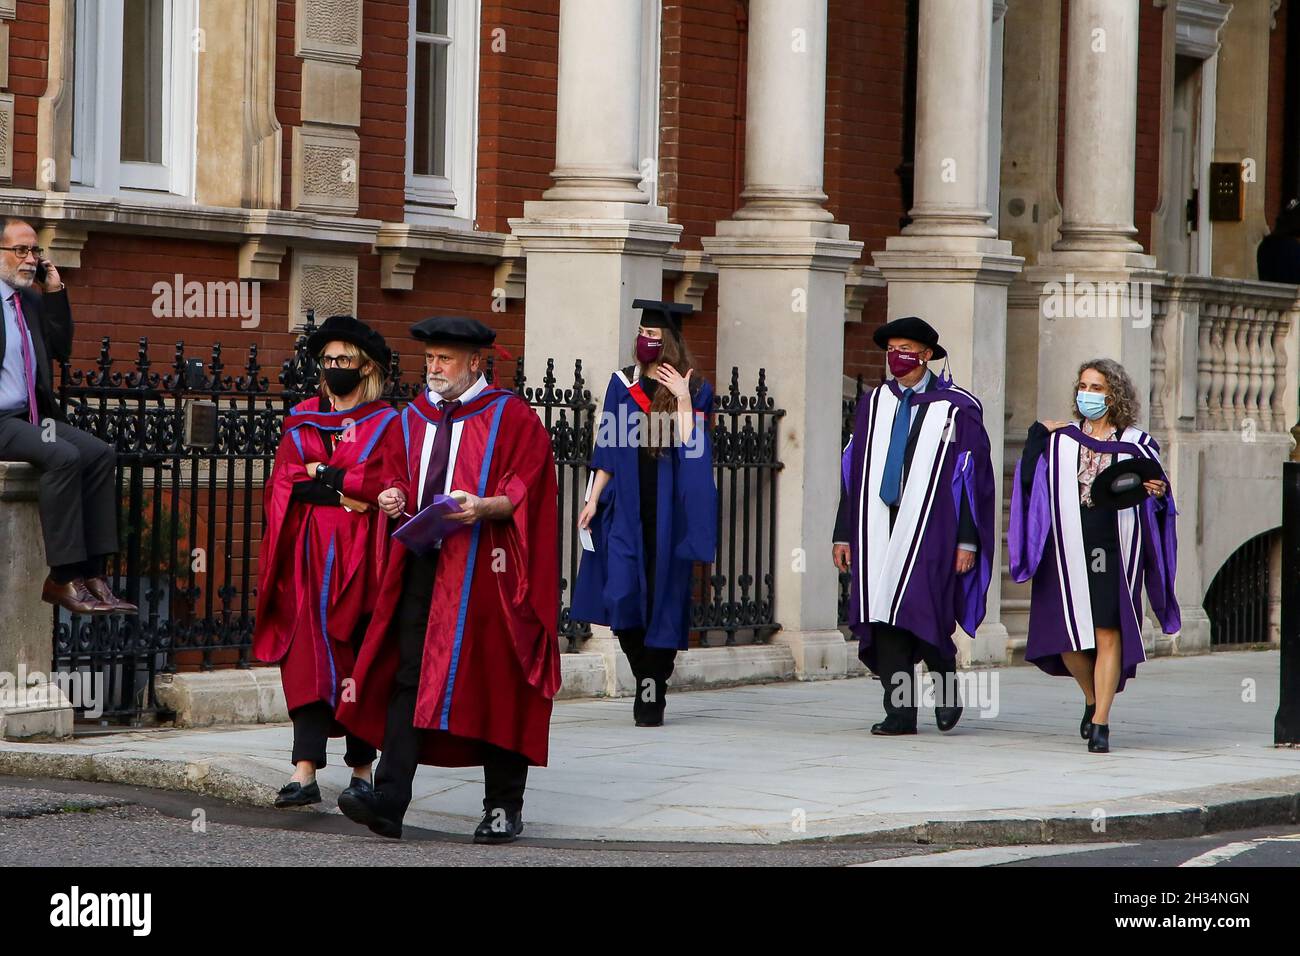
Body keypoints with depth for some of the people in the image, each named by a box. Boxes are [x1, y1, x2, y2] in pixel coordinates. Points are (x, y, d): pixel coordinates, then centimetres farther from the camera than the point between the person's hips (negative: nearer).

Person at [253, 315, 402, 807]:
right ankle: (305, 772, -15)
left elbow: (389, 488, -7)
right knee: (309, 656, -8)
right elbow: (283, 483, 4)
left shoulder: (385, 425, 6)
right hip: (308, 557, 2)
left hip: (360, 557, -2)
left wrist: (320, 475, -7)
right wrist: (344, 494, -9)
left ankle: (362, 767, 11)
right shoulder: (302, 421, 15)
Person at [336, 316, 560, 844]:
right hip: (421, 562, 5)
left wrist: (485, 507, -23)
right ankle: (388, 800, -13)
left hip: (484, 570, -4)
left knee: (494, 687, 1)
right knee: (408, 677, -5)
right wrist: (397, 498, -1)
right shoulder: (416, 416, 14)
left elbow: (526, 495, -6)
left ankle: (504, 808, 10)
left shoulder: (511, 417, -2)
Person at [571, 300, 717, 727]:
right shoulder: (623, 383, 9)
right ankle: (646, 680, 12)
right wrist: (593, 499, 5)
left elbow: (690, 447, -9)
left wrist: (683, 400, -17)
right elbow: (609, 448, 10)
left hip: (668, 509, -2)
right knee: (622, 593, -7)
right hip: (626, 505, 2)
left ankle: (653, 694, 7)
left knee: (662, 595, -1)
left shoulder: (695, 390, 1)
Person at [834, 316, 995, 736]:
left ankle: (946, 687, 16)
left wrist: (967, 540, -8)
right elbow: (854, 471, 13)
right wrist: (844, 534, 9)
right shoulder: (873, 404, 12)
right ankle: (900, 713, 5)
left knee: (920, 614, -12)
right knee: (884, 618, -1)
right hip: (880, 527, 4)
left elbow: (972, 475, -2)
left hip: (930, 528, -4)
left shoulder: (956, 408, 0)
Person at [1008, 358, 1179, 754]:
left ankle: (1101, 723, -3)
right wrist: (1037, 437, -9)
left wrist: (1158, 492, -14)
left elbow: (1155, 494, 7)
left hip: (1114, 548, -2)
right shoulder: (1058, 439, 10)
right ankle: (1092, 699, 29)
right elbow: (1029, 480, 0)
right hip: (1068, 548, 2)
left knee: (1108, 633, -8)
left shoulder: (1136, 444, 6)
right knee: (1067, 638, 1)